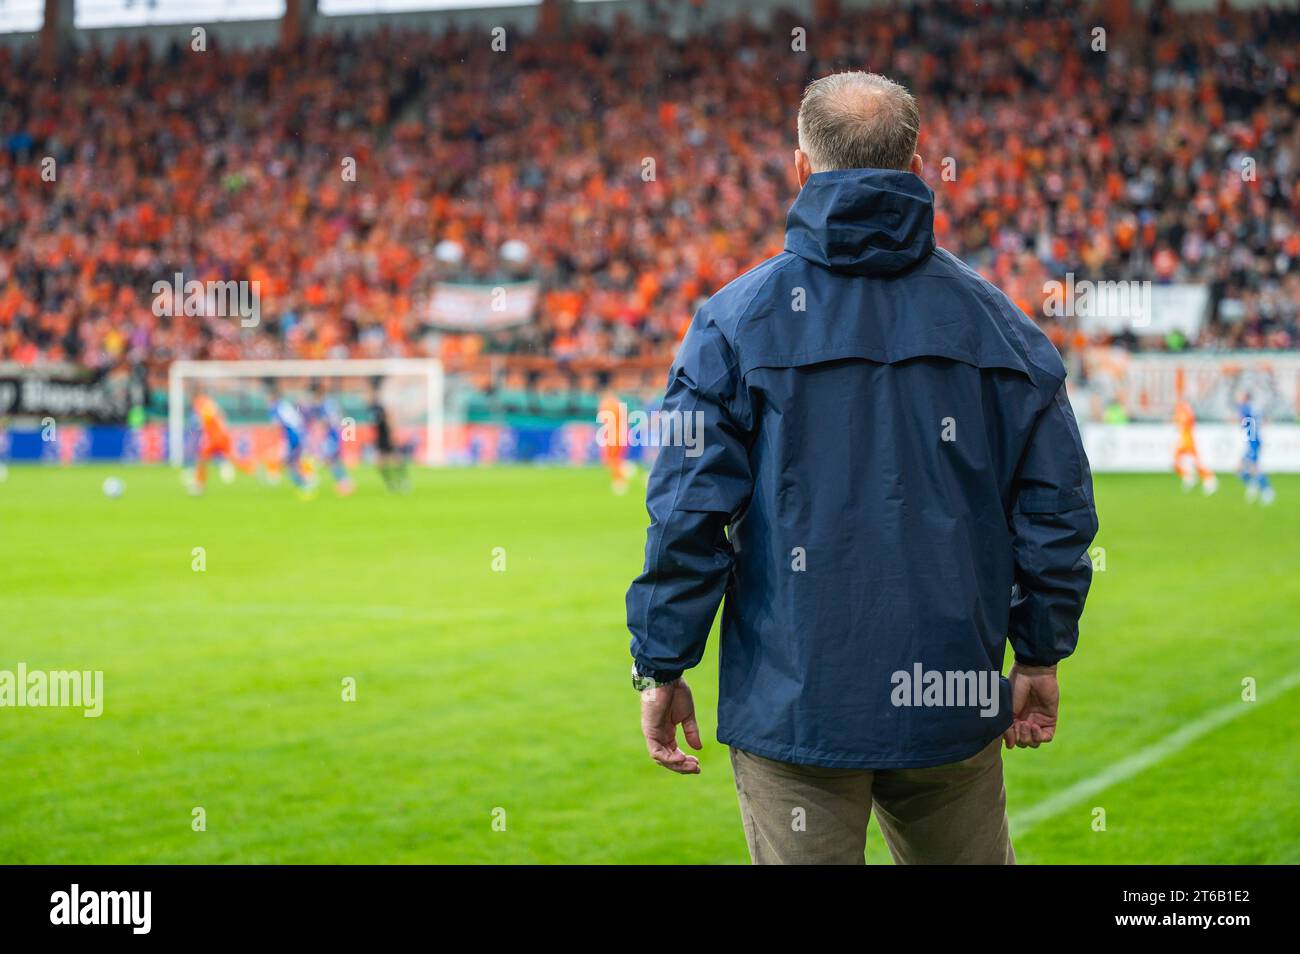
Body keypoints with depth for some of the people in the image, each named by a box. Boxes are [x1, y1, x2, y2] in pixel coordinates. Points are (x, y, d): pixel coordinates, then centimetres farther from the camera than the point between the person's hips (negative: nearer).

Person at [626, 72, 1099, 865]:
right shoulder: (996, 320, 4)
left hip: (796, 702, -3)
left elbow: (689, 512, -8)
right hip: (955, 702, 3)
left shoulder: (737, 321, -5)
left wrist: (662, 667, 1)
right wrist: (1040, 654, 16)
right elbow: (1057, 506, 6)